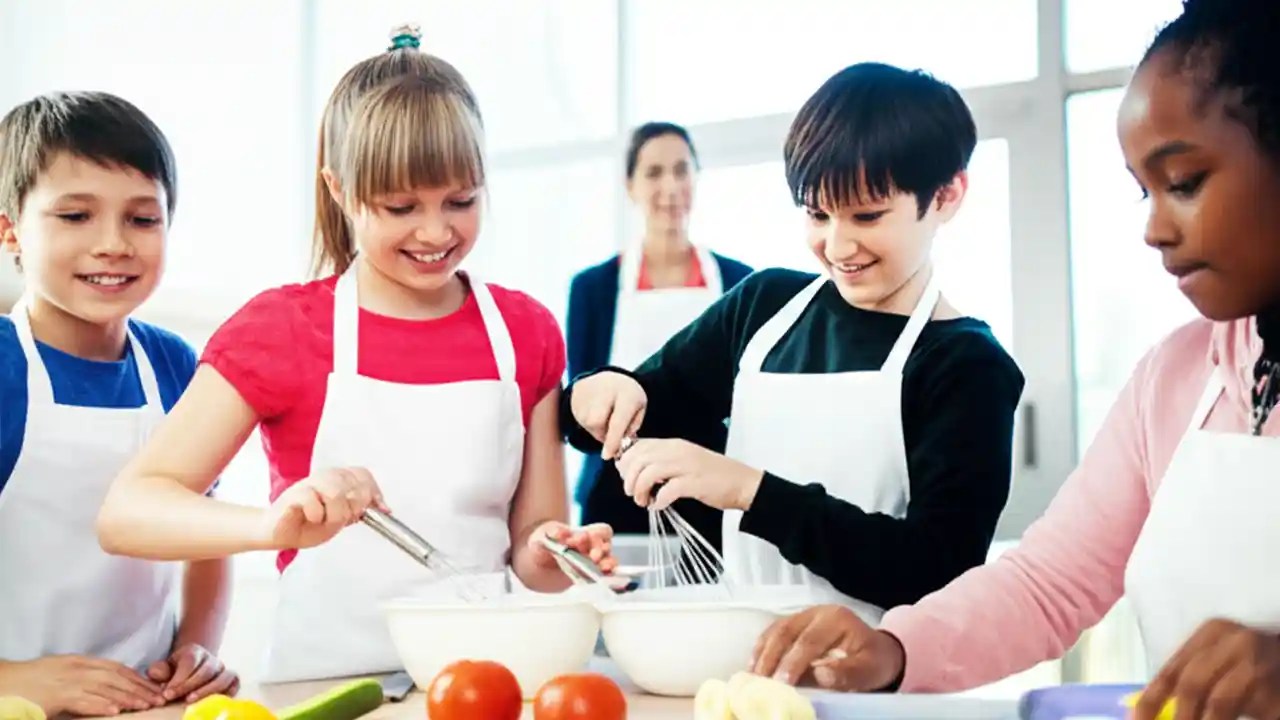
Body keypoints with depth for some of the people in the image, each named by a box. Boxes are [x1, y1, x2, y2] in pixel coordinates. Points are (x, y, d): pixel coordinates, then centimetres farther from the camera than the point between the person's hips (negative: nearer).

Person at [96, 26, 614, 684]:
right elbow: (125, 511, -10)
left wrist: (554, 554, -12)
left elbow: (530, 538, 11)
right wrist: (275, 524, -27)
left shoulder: (526, 332, 7)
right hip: (326, 678, -4)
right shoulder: (280, 327, -1)